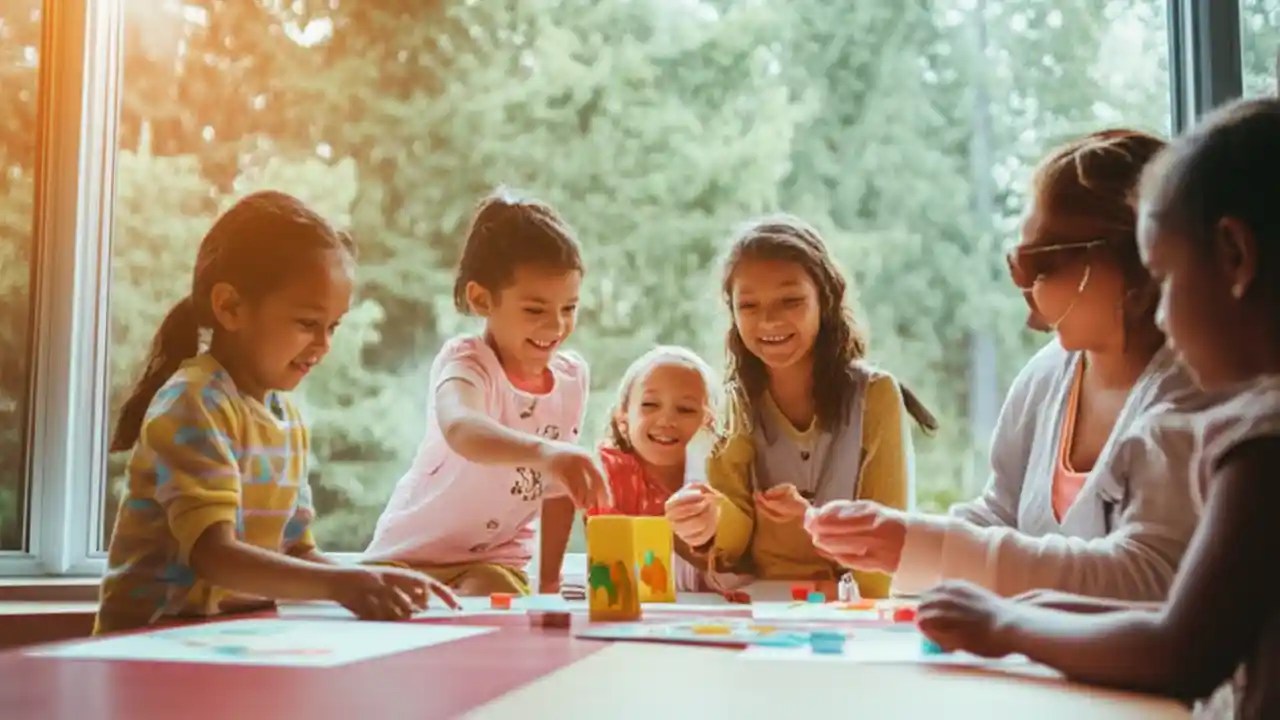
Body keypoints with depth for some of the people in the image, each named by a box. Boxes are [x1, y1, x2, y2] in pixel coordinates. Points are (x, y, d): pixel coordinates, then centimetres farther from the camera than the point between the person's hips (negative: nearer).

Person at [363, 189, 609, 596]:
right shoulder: (465, 360, -23)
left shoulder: (573, 376, -5)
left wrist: (550, 581, 7)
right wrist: (543, 451, -66)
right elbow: (459, 429, -48)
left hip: (497, 559, 3)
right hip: (412, 553, -3)